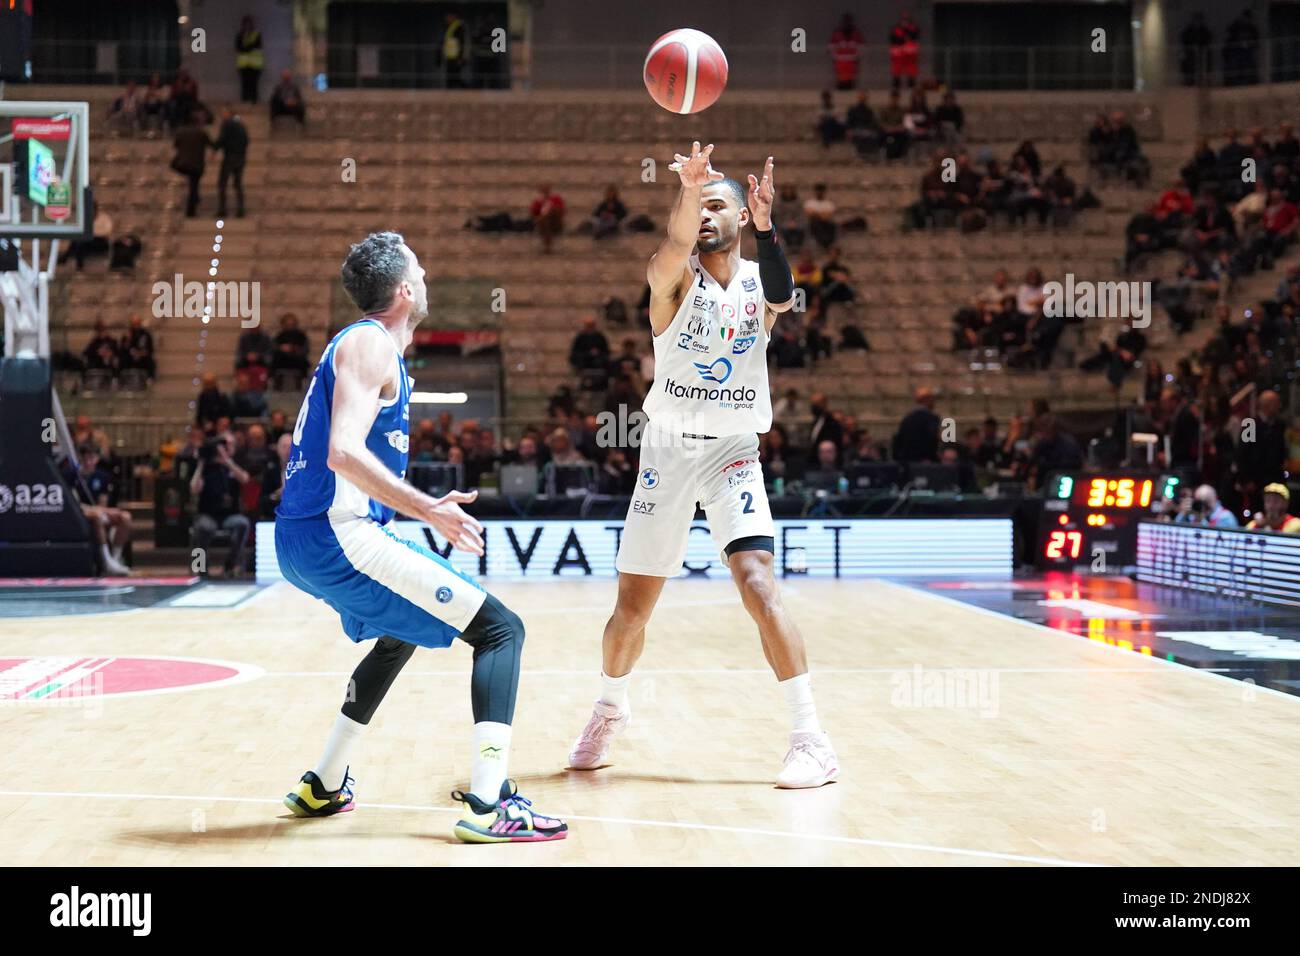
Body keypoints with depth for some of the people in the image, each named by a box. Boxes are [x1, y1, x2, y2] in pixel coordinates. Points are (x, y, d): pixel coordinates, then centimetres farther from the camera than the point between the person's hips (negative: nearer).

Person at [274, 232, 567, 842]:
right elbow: (344, 452, -25)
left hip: (300, 541, 11)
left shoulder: (359, 342, 19)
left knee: (402, 633, 36)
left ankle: (322, 786, 35)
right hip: (336, 537, -11)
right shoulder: (371, 344, -11)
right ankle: (489, 803, -23)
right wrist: (428, 510, -25)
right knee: (500, 630, -10)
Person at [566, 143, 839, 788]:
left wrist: (765, 227, -42)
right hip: (668, 448, 0)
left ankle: (812, 741, -14)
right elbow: (676, 246, -30)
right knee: (633, 604, 8)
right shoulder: (674, 277, -5)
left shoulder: (758, 280, 0)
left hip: (733, 451, 0)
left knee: (758, 583, -19)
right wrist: (687, 191, -51)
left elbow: (781, 298, -24)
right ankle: (610, 710, 36)